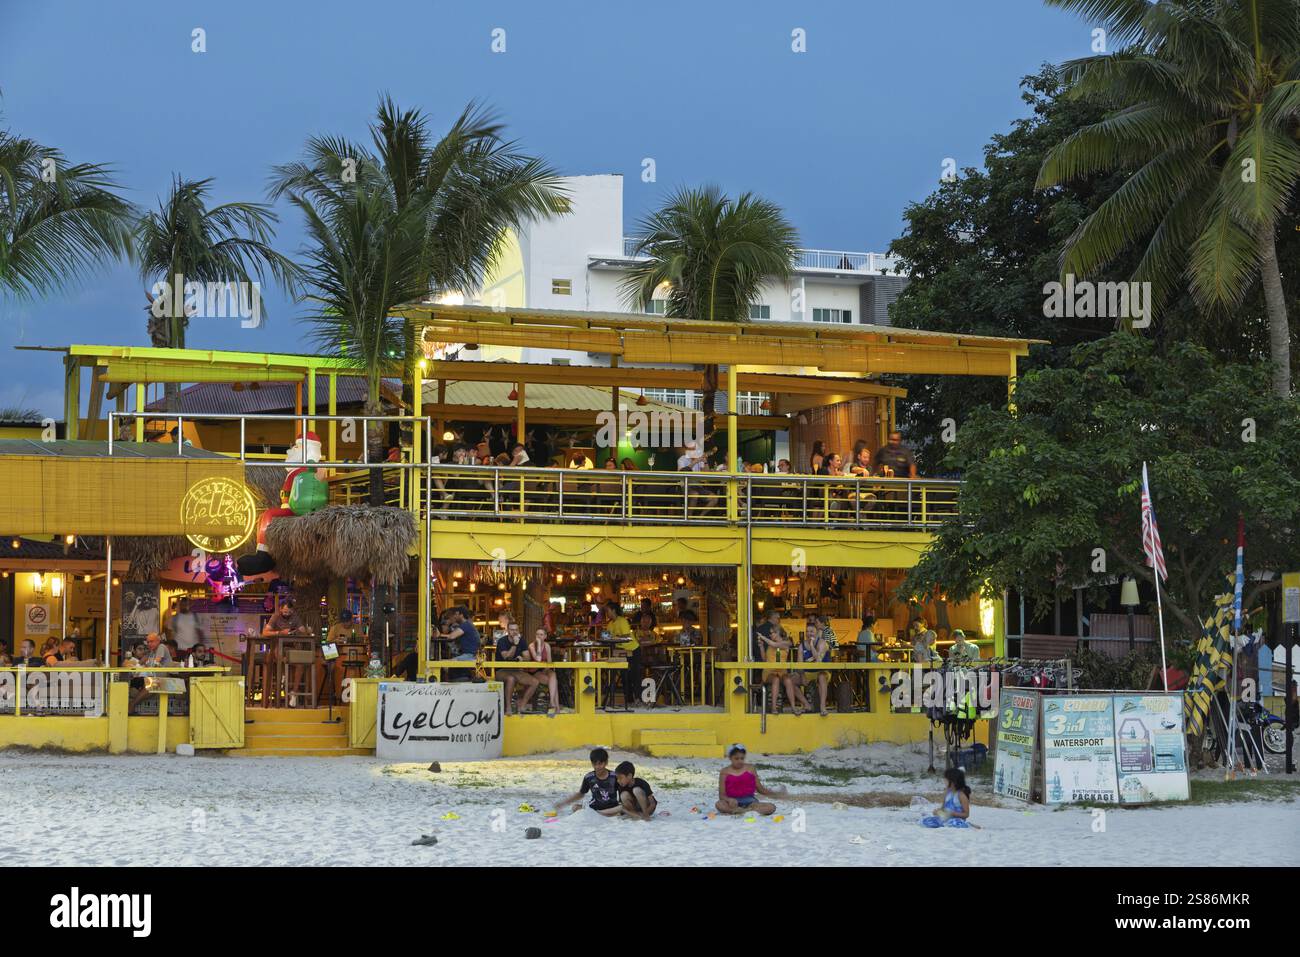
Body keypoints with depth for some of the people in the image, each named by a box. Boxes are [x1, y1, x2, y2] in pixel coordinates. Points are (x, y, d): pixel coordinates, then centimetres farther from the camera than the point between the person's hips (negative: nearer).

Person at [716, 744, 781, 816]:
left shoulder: (750, 769, 8)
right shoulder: (725, 772, 3)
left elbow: (760, 789, 12)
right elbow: (722, 795, -1)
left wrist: (775, 794, -3)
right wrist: (729, 800, -24)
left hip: (750, 801, 2)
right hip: (734, 802, -2)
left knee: (771, 807, -25)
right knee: (719, 805, -36)